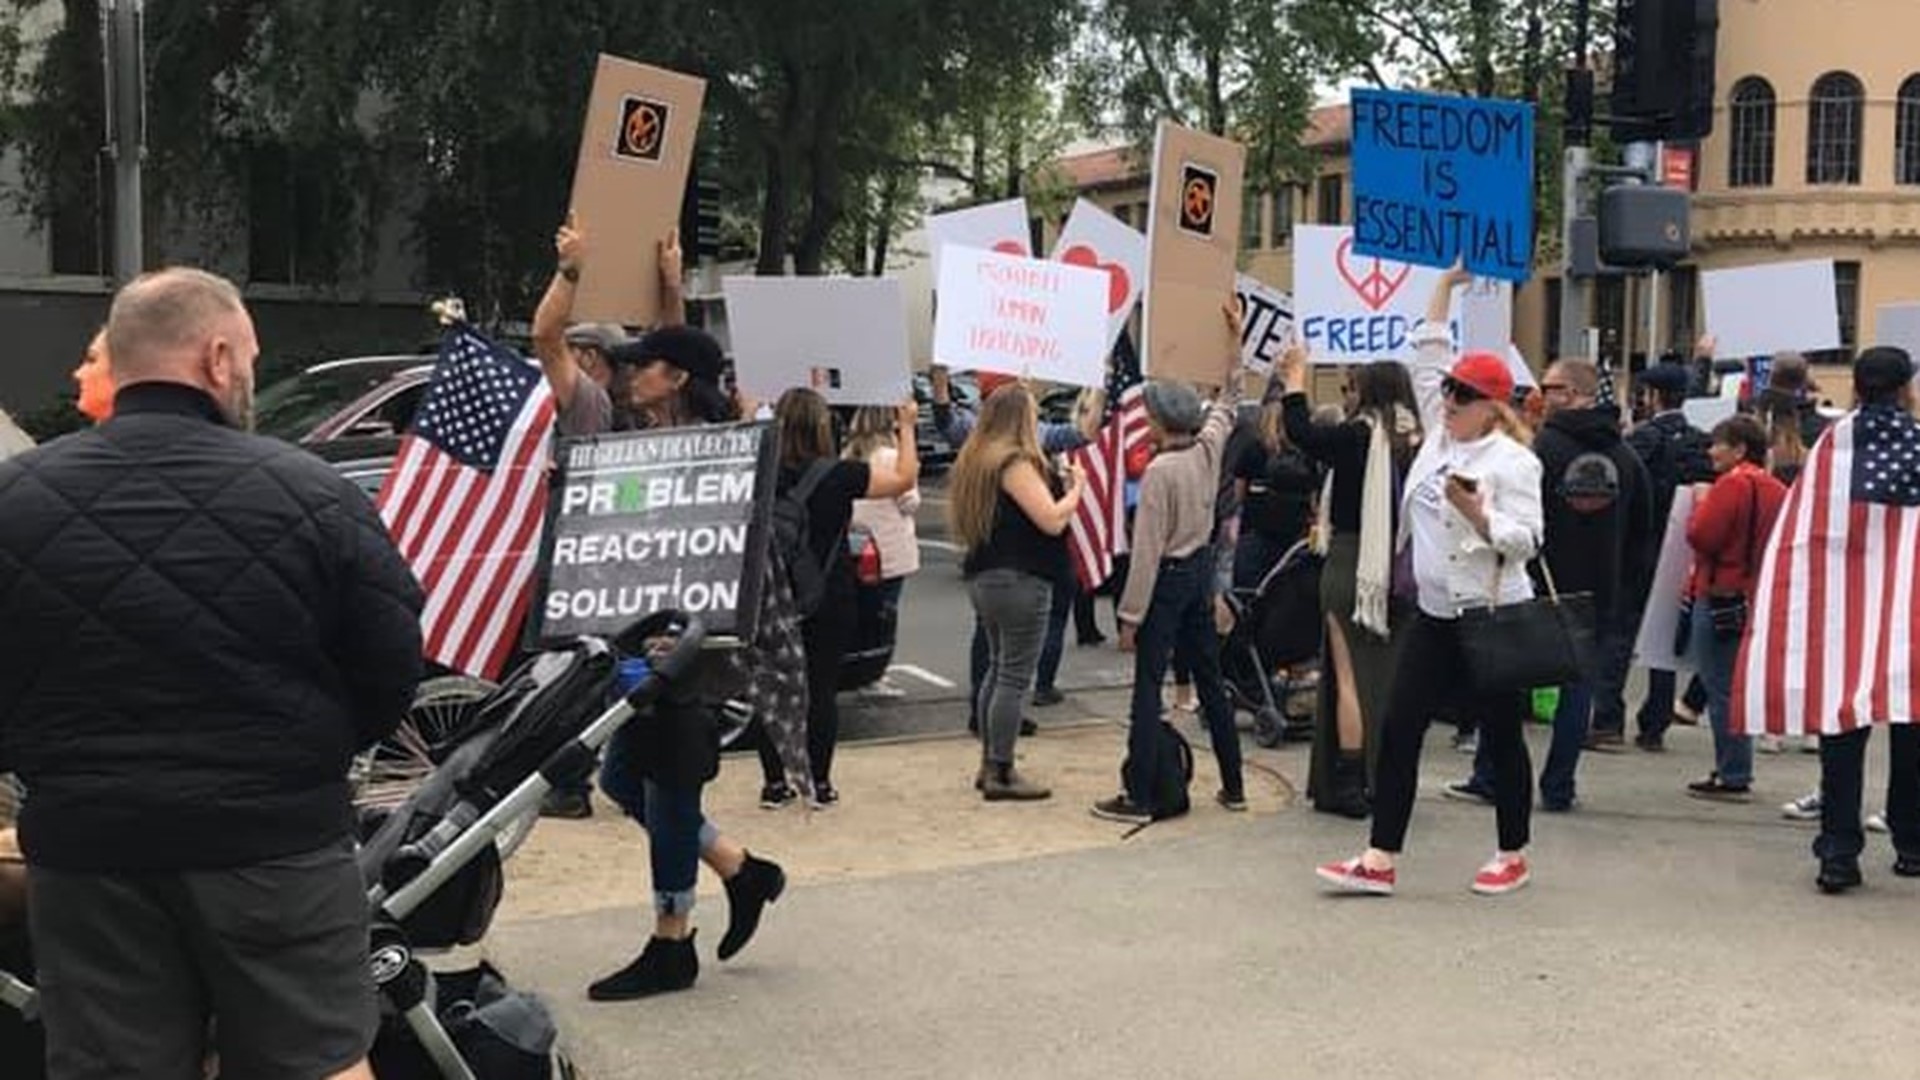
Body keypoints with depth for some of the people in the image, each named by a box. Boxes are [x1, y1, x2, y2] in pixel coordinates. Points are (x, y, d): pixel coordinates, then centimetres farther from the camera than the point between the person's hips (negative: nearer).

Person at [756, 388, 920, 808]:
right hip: (827, 600, -2)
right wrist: (907, 429, 7)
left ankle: (774, 782, 13)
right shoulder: (837, 475, -13)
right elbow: (904, 478, -8)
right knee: (822, 689, 7)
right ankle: (821, 782, 12)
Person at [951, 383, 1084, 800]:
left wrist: (1060, 483, 18)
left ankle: (990, 765, 22)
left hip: (984, 578, 10)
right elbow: (1052, 520, -20)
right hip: (1020, 581, -10)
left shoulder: (975, 460, 12)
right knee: (1015, 677, -4)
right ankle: (1001, 773, -1)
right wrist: (1076, 488, -3)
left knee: (997, 668, 17)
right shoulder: (1016, 463, -17)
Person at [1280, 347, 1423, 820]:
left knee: (1349, 677, 0)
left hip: (1354, 565, -6)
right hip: (1399, 571, 6)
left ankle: (1348, 783, 1)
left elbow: (1302, 433, -11)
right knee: (1389, 678, 12)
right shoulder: (1414, 442, 6)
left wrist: (1295, 384, 4)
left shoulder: (1359, 435, -12)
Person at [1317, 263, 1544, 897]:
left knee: (1501, 737, 6)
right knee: (1399, 728, 1)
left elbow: (1526, 539, -17)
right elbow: (1426, 356, 13)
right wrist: (1446, 284, 13)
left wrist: (1476, 513, -31)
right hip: (1434, 615, 7)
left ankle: (1513, 857, 21)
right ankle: (1380, 859, 3)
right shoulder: (1440, 437, 7)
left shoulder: (1513, 461, -12)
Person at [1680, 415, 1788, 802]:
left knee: (1722, 690, -3)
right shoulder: (1776, 489, 11)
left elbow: (1701, 537, -20)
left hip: (1720, 597, -9)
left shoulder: (1732, 485, -15)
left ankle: (1732, 778, -2)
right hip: (1758, 596, 9)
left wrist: (1701, 502, -4)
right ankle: (1736, 773, 21)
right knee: (1736, 688, 16)